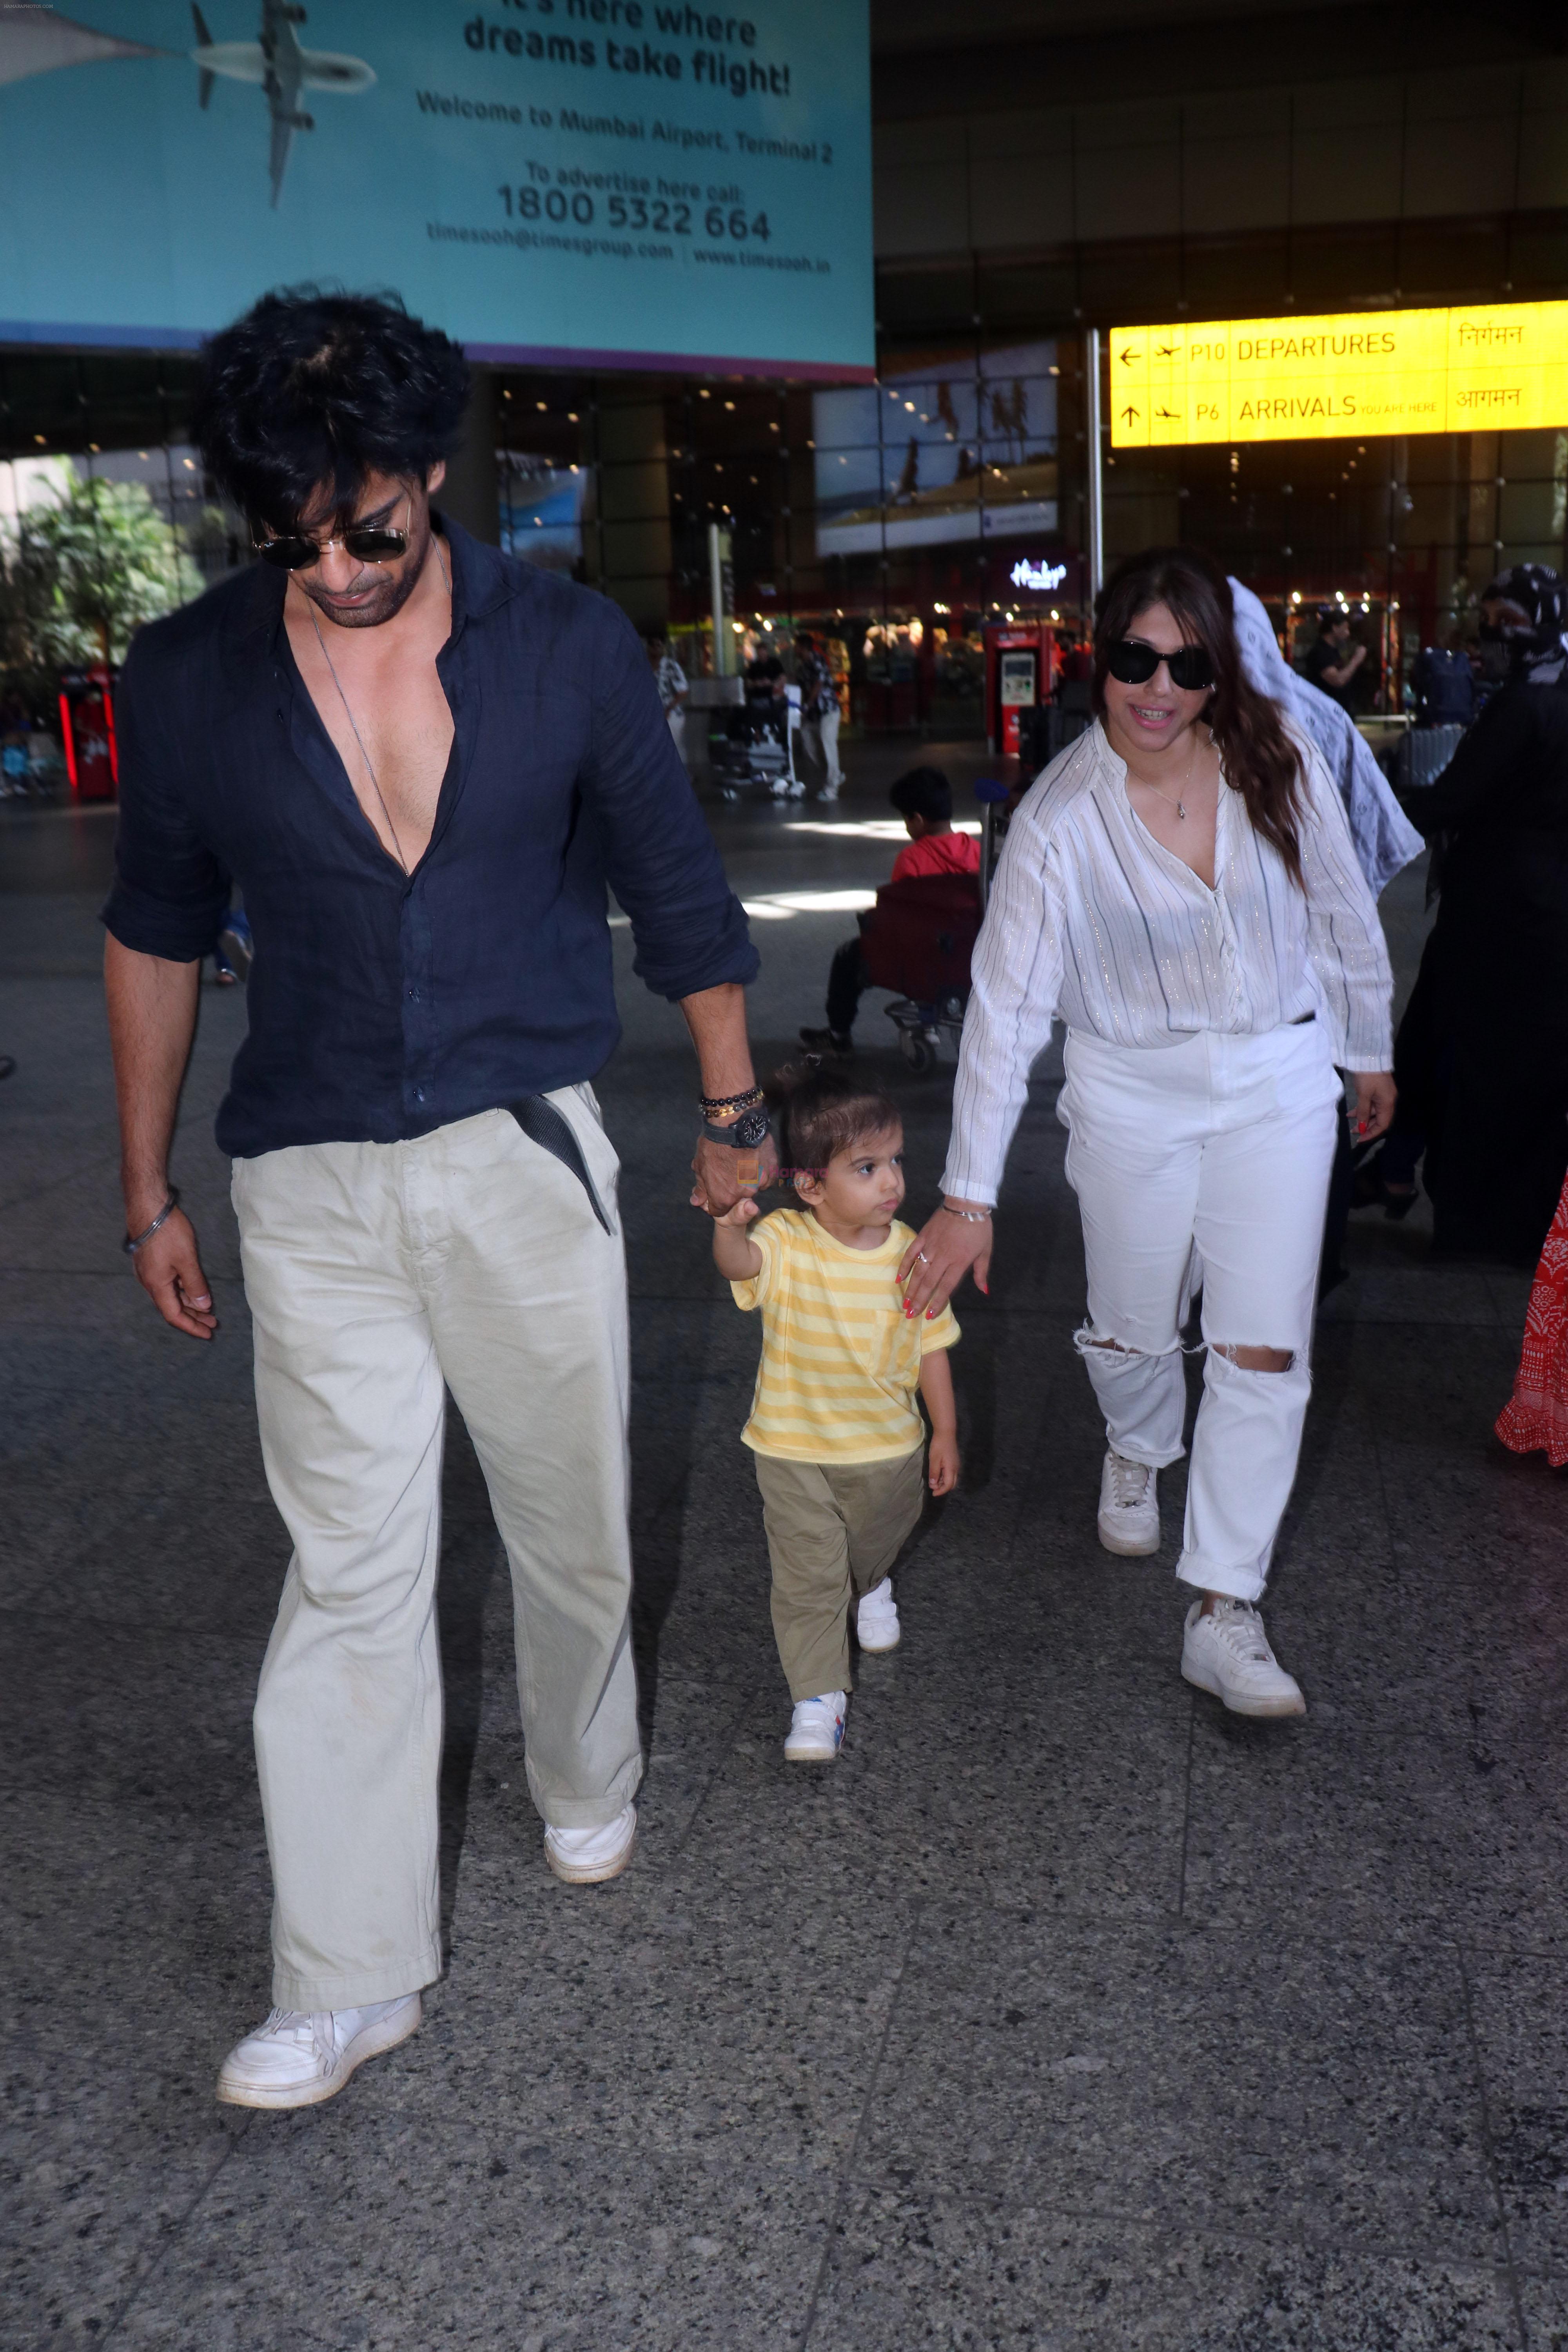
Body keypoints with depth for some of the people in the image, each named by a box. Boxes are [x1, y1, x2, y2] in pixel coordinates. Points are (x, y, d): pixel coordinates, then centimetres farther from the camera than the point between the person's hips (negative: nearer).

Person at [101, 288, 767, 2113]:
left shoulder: (568, 647, -4)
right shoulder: (188, 677, -2)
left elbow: (677, 889, 6)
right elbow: (156, 933, 9)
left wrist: (732, 1108, 10)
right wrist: (148, 1191, 11)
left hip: (528, 1153, 0)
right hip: (314, 1188, 0)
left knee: (571, 1521, 14)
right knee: (349, 1572, 2)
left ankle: (586, 1786, 44)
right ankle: (347, 1979, 17)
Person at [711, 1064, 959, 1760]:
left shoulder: (908, 1253, -9)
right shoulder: (785, 1243, -18)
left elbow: (931, 1345, 0)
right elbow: (740, 1263, -41)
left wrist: (945, 1431, 4)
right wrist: (730, 1227, -63)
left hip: (888, 1447, 3)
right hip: (794, 1450, -3)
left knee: (875, 1546, 27)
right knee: (807, 1577, 0)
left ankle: (871, 1589, 61)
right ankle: (818, 1697, 14)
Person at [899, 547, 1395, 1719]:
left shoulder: (1282, 764, -8)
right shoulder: (1061, 818, -14)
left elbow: (1345, 916, 7)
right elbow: (1006, 1006, -16)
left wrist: (1371, 1051, 16)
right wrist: (969, 1196, -19)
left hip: (1279, 1081, 1)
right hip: (1132, 1092, -1)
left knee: (1265, 1350, -3)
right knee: (1130, 1330, 11)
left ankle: (1224, 1614, 9)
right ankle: (1140, 1450, 50)